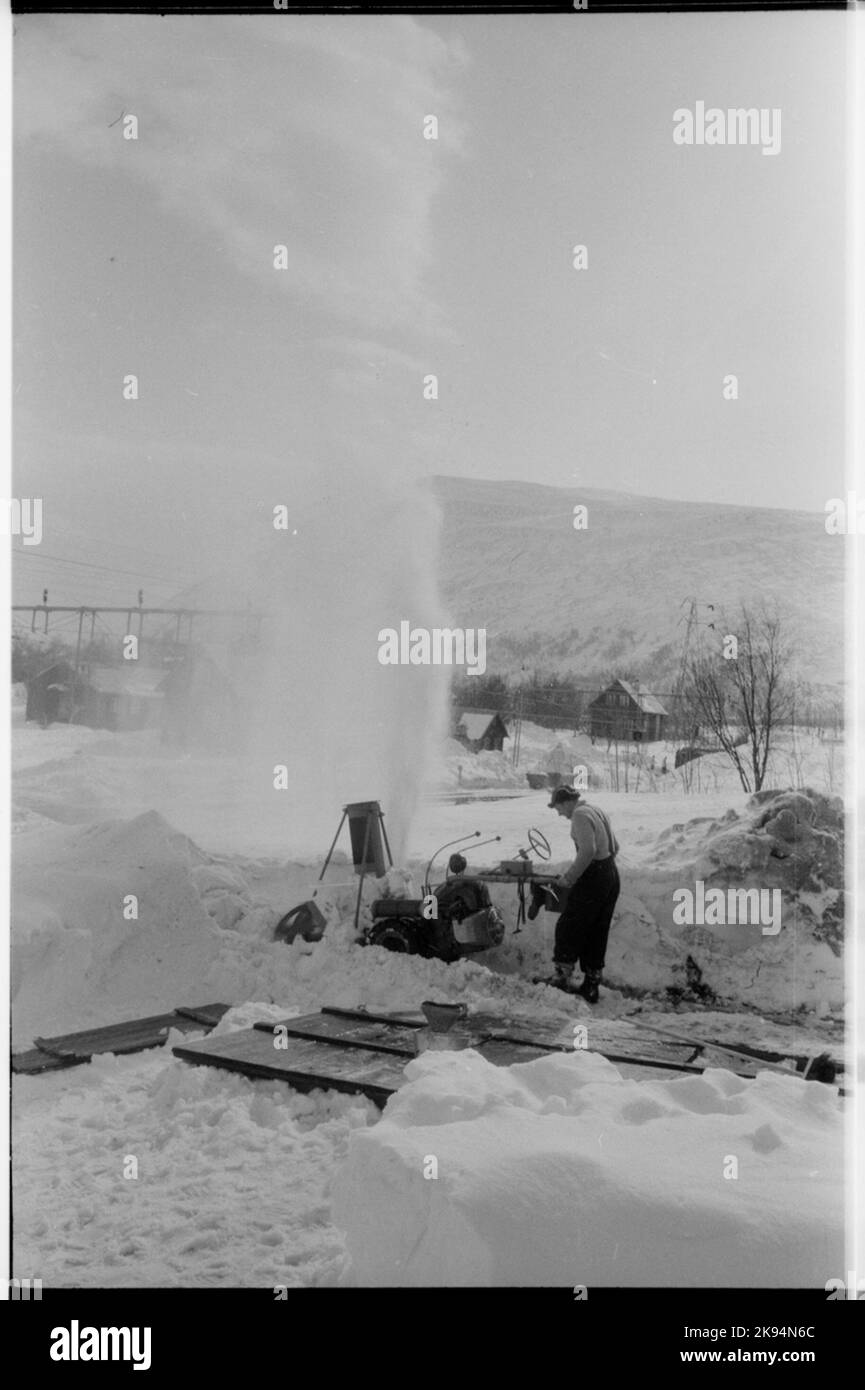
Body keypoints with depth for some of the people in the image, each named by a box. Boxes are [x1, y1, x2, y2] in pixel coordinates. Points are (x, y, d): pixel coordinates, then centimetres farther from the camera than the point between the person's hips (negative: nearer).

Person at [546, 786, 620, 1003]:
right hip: (611, 875, 9)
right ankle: (591, 987, 18)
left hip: (593, 879, -9)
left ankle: (562, 979, 3)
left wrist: (568, 878, -20)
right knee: (597, 933, 13)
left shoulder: (580, 815, -13)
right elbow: (615, 847, 20)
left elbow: (588, 850, -26)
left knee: (568, 928, 2)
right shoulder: (596, 811, 15)